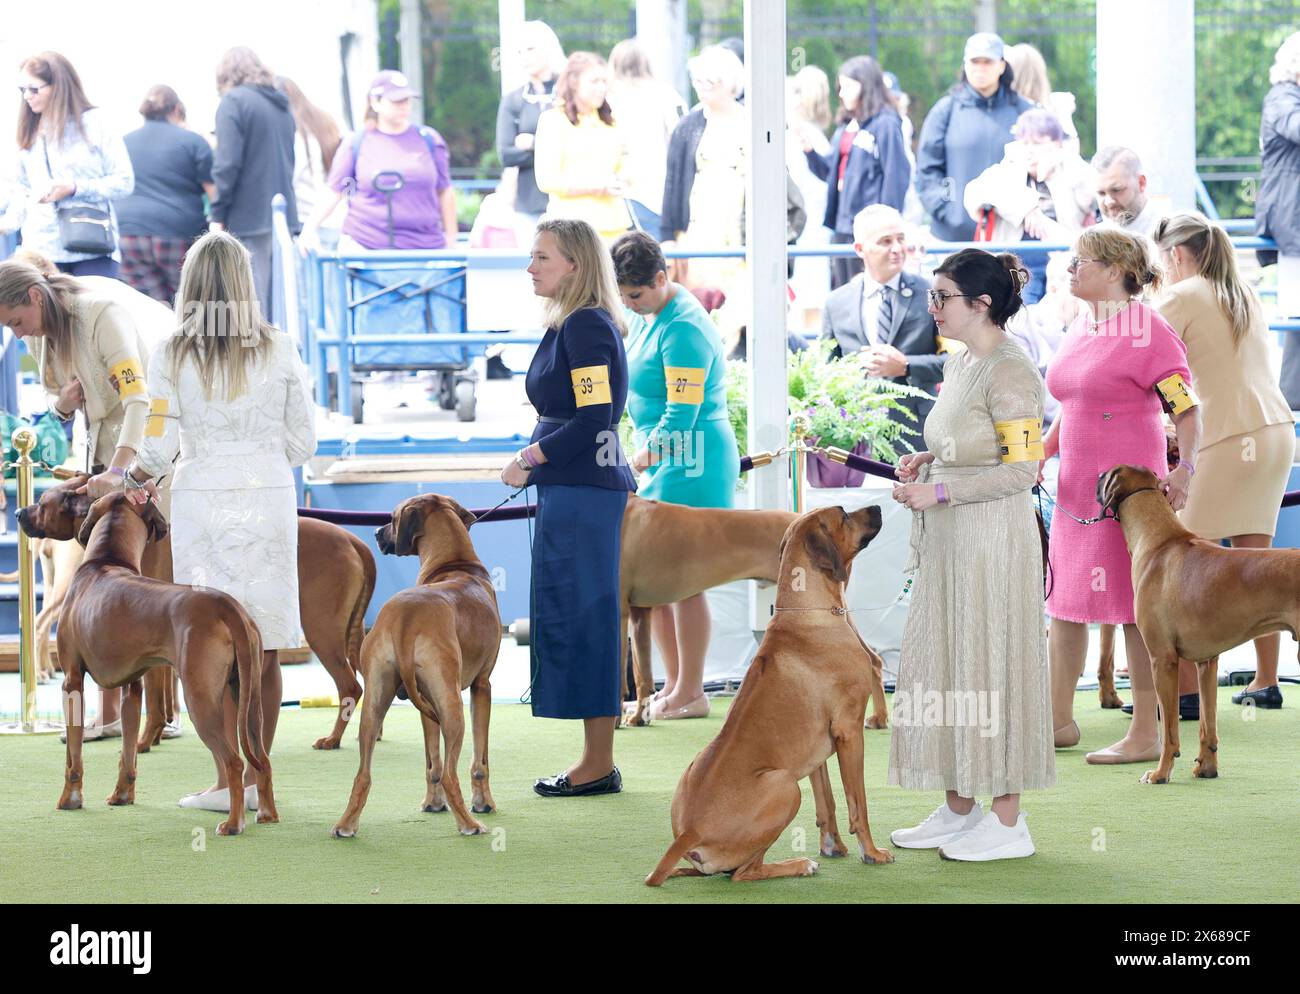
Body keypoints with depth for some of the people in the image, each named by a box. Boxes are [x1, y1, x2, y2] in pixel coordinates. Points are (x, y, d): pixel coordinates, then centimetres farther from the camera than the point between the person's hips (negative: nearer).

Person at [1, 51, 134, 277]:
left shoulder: (94, 123, -1)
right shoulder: (29, 133, 13)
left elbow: (124, 181, -4)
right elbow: (23, 190, 14)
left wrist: (74, 189, -14)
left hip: (93, 249, -4)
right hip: (42, 252, 4)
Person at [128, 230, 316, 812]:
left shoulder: (172, 356, -3)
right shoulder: (279, 350, 1)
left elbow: (159, 448, -4)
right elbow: (303, 443, 5)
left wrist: (139, 478, 17)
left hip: (202, 499, -2)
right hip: (269, 498, 2)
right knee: (265, 652, 6)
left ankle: (228, 782, 0)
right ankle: (256, 779, 10)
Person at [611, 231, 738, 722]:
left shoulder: (682, 327, -18)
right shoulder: (644, 315, 12)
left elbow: (683, 410, -22)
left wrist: (647, 453, -15)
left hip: (689, 462, -10)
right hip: (660, 460, 10)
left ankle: (691, 694, 0)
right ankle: (675, 684, 20)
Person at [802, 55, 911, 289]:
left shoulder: (885, 124, -9)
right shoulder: (845, 126, 17)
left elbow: (896, 175, -12)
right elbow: (831, 171, 23)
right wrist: (810, 150, 5)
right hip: (842, 224, 9)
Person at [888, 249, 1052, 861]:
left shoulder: (1009, 373, -16)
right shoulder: (960, 365, 13)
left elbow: (1021, 468, -20)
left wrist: (939, 491, -20)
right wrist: (925, 460, 7)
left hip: (993, 536, -10)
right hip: (948, 541, 10)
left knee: (990, 667, -4)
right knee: (943, 666, 12)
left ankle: (1008, 823, 3)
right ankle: (959, 809, 21)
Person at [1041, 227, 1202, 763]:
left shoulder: (1147, 332, -12)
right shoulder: (1079, 330, 13)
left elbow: (1188, 411, -14)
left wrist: (1184, 468, -26)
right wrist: (1042, 450, 10)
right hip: (1076, 488, 9)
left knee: (1135, 605, -5)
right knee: (1063, 598, 12)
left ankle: (1146, 734, 1)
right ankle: (1059, 719, 22)